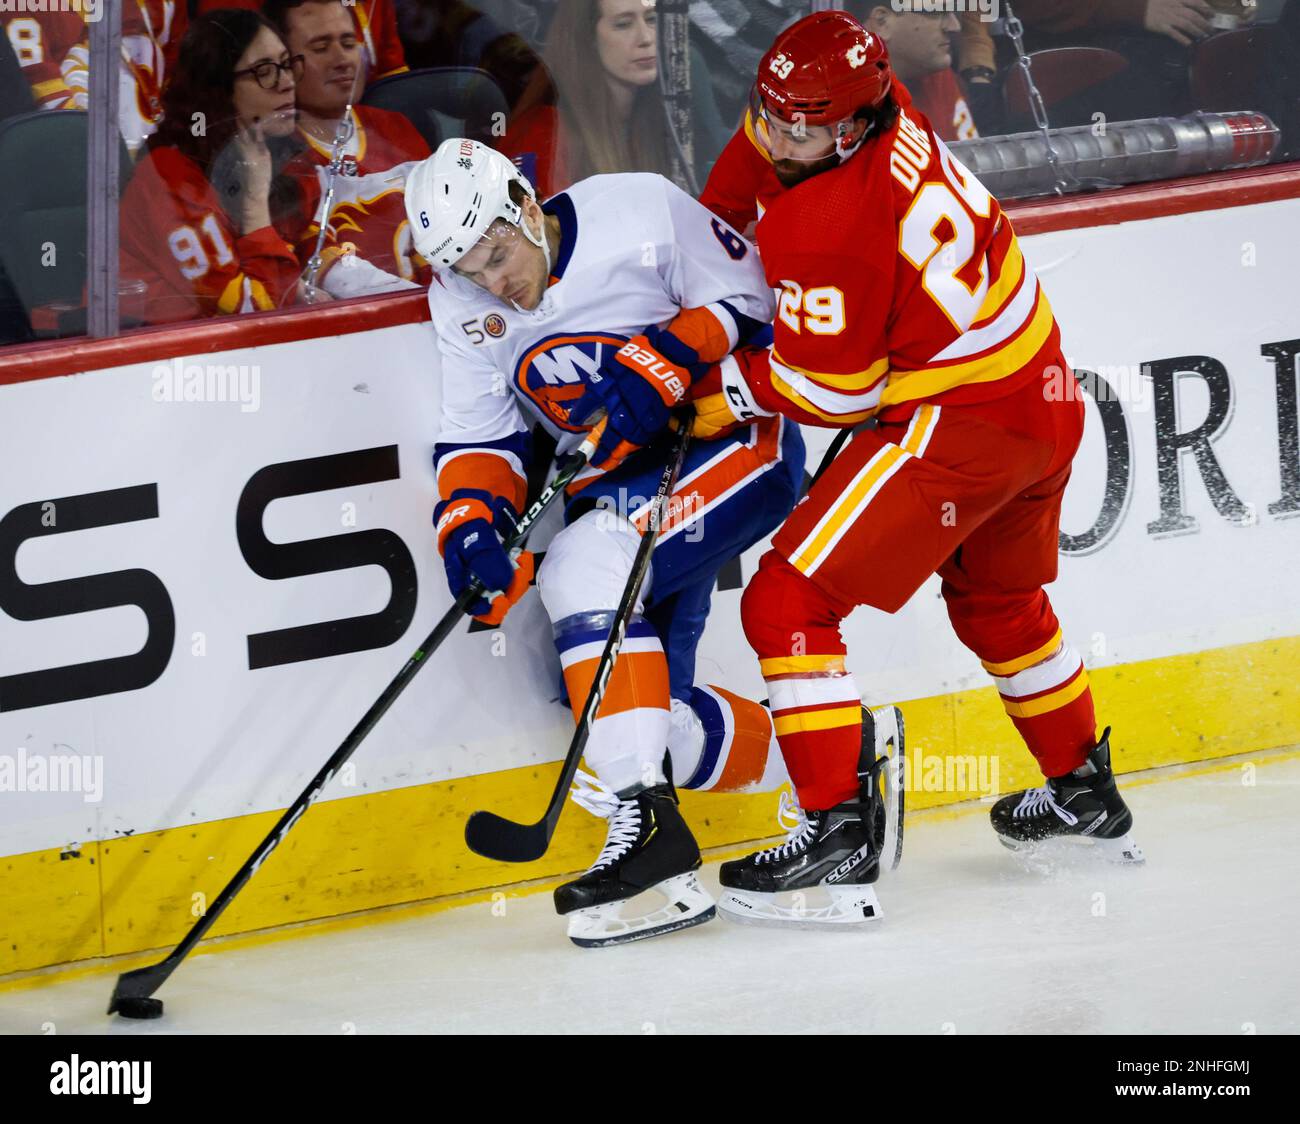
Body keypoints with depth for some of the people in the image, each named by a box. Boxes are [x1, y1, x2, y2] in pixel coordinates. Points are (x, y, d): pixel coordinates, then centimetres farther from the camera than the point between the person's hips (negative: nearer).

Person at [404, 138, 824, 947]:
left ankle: (646, 821, -34)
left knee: (582, 568, -31)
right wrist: (472, 521, -18)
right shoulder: (463, 306, -2)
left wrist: (660, 368, -25)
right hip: (619, 484, 7)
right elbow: (479, 437, 1)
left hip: (732, 437, -7)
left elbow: (747, 303, -12)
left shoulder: (640, 213, -18)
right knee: (645, 717, -4)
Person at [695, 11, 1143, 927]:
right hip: (1044, 399, 10)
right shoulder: (868, 103, -2)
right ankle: (1085, 794, 48)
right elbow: (763, 145, 22)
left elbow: (833, 391, -16)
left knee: (786, 604, -8)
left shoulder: (821, 236, -26)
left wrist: (728, 392, -4)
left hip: (958, 424, -10)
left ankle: (838, 834, -11)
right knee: (995, 599, 32)